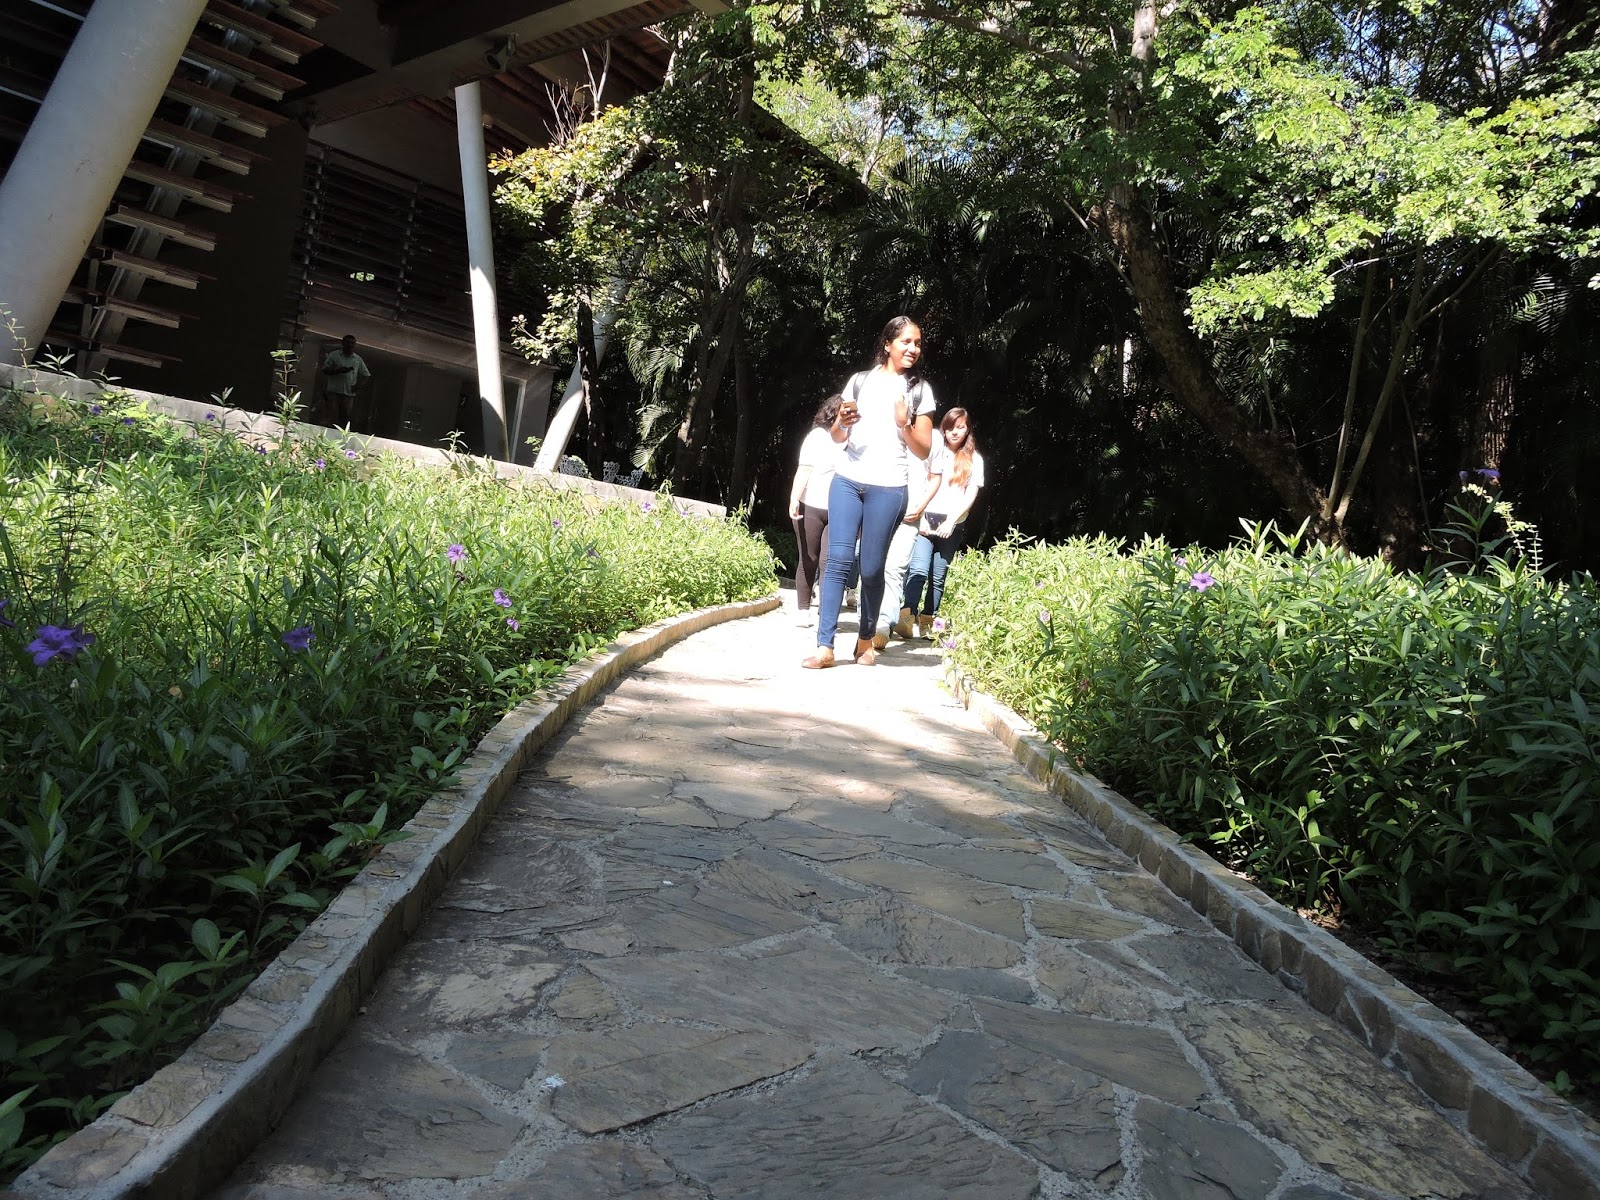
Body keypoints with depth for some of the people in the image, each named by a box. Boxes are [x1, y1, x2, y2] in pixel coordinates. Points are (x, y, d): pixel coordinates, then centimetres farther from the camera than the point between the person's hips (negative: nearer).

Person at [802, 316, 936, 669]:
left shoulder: (919, 390, 8)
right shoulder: (860, 381, 13)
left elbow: (923, 450, 6)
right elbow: (837, 437, 16)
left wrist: (904, 423, -11)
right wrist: (841, 422, -6)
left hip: (888, 488, -1)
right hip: (847, 481, 1)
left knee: (872, 567, 0)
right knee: (838, 559, -8)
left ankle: (865, 640, 16)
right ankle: (825, 646, -10)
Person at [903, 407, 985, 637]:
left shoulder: (974, 459, 13)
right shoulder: (934, 448, 9)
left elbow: (970, 495, 5)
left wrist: (951, 521, -9)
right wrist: (919, 517, -8)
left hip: (952, 525, 2)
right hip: (926, 519, -2)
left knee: (938, 577, 2)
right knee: (919, 569, -19)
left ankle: (926, 622, 8)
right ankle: (907, 617, -28)